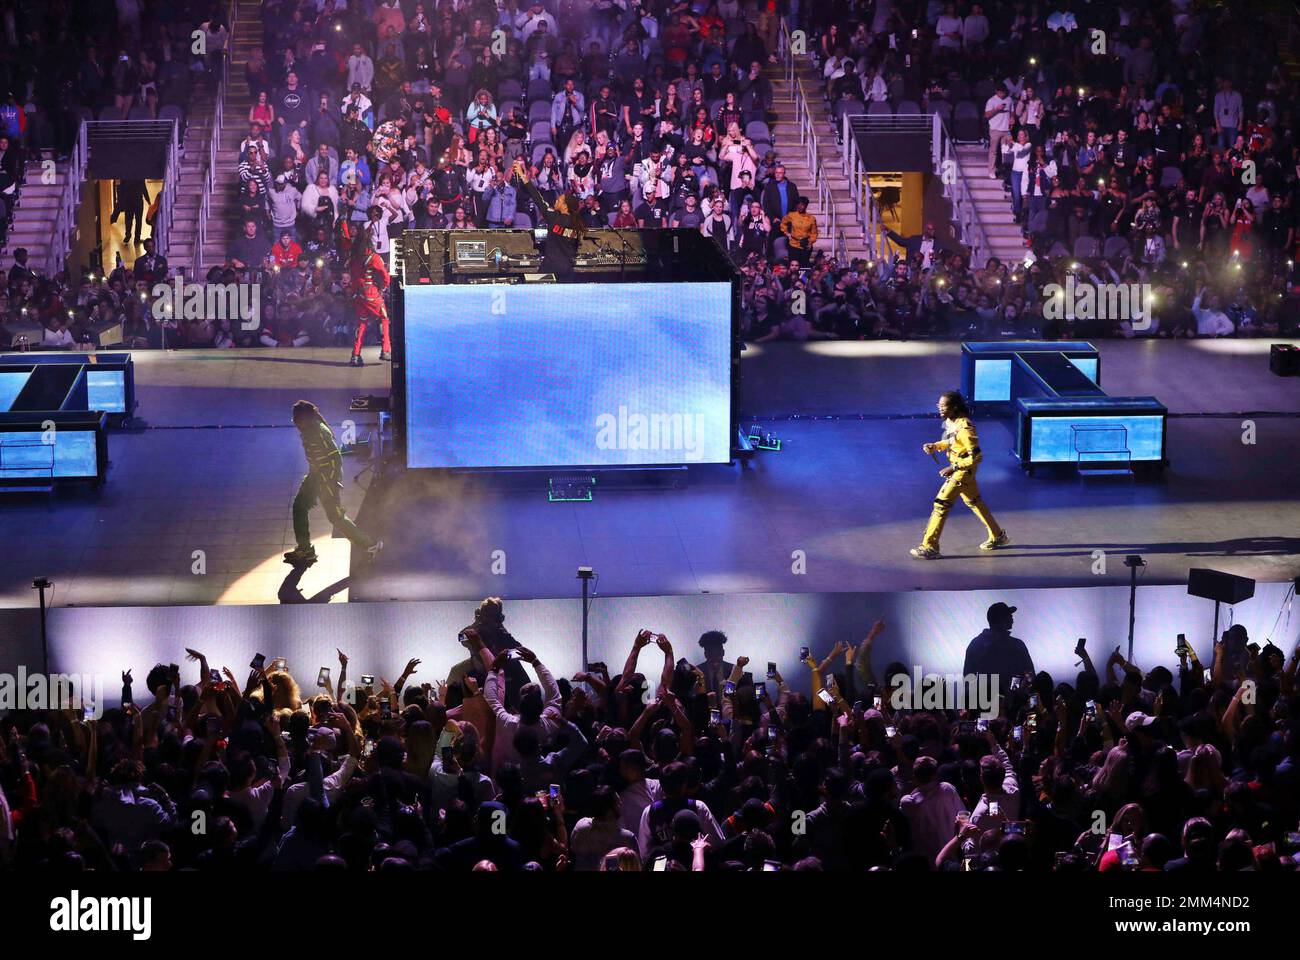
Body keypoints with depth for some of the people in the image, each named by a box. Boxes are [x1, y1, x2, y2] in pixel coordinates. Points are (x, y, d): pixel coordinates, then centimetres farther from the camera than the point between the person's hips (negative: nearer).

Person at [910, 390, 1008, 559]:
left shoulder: (964, 428, -28)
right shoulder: (950, 421, 0)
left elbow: (976, 457, -26)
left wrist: (953, 468, -25)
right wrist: (935, 446, 0)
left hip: (964, 470, -10)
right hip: (957, 468, 10)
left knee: (941, 504, -9)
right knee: (973, 501, 23)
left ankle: (930, 547, -3)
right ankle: (997, 536, 38)